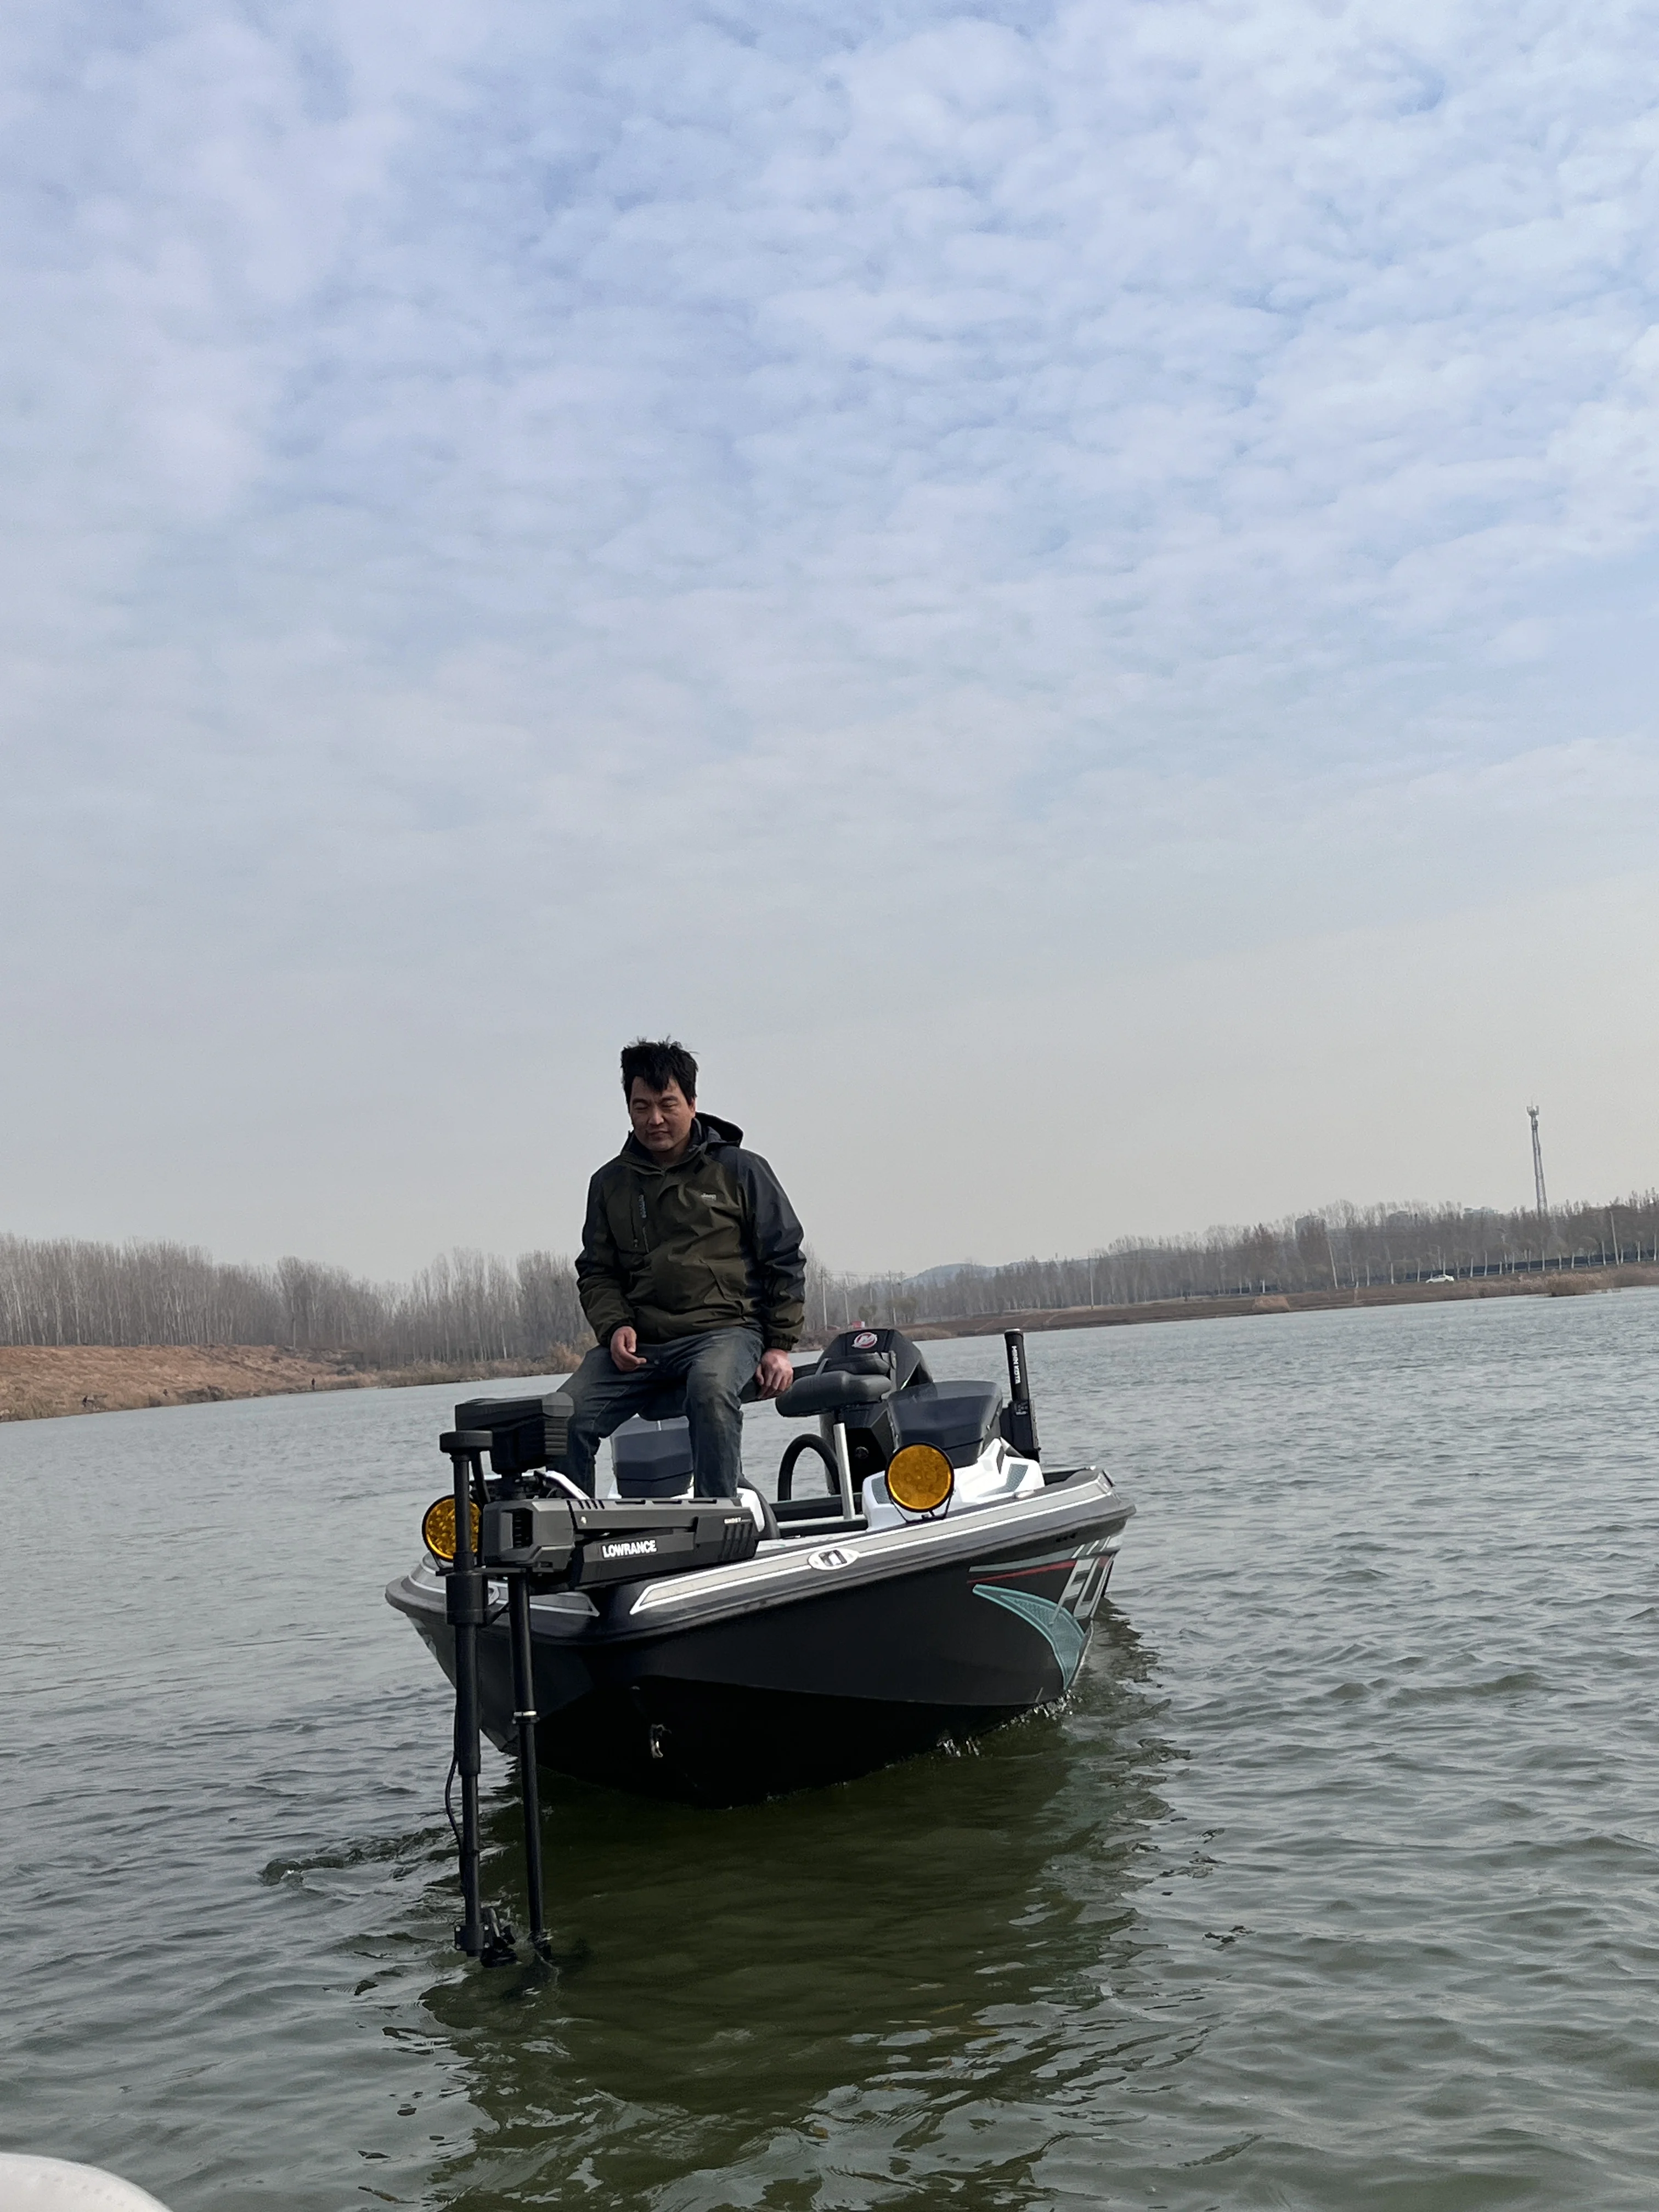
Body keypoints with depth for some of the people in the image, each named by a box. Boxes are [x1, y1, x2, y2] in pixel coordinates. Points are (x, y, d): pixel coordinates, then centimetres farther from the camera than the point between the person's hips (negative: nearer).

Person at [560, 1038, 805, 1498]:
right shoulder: (611, 1183, 15)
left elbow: (785, 1261, 8)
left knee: (710, 1390, -37)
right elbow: (596, 1270, 18)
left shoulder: (740, 1171, 6)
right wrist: (614, 1327, -3)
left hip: (727, 1328, -3)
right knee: (569, 1413, -20)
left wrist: (779, 1345, -1)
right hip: (638, 1343, 3)